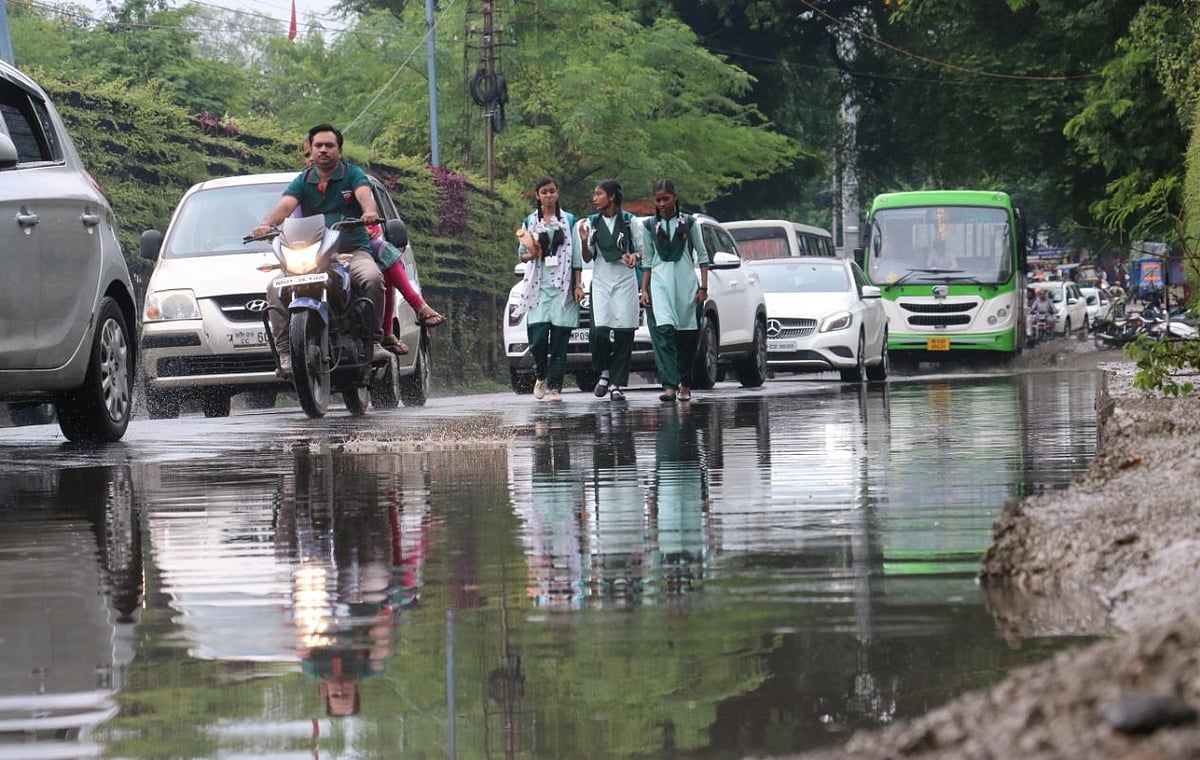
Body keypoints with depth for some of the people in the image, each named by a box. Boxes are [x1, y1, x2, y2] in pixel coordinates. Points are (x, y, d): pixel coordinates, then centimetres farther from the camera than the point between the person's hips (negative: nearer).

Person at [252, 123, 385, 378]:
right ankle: (284, 352, -23)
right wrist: (267, 224, -28)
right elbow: (285, 205, -5)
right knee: (275, 288, -21)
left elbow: (365, 195, -15)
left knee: (372, 277, -35)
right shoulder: (302, 181, 12)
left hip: (352, 250, -3)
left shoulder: (352, 175, 6)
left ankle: (374, 339, -22)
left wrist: (370, 212, -40)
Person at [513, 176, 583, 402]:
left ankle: (555, 386, -1)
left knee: (560, 337, -5)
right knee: (538, 336, -11)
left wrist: (578, 284, -1)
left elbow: (577, 256, 7)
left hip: (563, 285, 0)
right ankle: (541, 376, 13)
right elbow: (522, 254, 14)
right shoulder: (530, 222, 11)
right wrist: (532, 254, -9)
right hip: (538, 286, 0)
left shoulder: (569, 221, 9)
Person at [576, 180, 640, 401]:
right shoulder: (592, 223, 9)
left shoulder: (628, 221, 4)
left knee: (623, 333, -7)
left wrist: (634, 256, -14)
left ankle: (616, 383, -4)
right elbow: (588, 257, 9)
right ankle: (604, 372, 8)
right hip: (601, 280, 1)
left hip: (625, 278, -1)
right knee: (600, 329, -15)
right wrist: (584, 242, -10)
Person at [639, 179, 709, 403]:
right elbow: (647, 260, 13)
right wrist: (644, 289, 6)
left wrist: (703, 287, 1)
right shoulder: (650, 226, 9)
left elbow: (702, 256, 8)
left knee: (688, 334, 2)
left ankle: (684, 384, 18)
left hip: (686, 282, 0)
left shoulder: (689, 223, 6)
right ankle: (669, 385, -26)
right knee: (664, 330, -18)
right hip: (660, 282, 0)